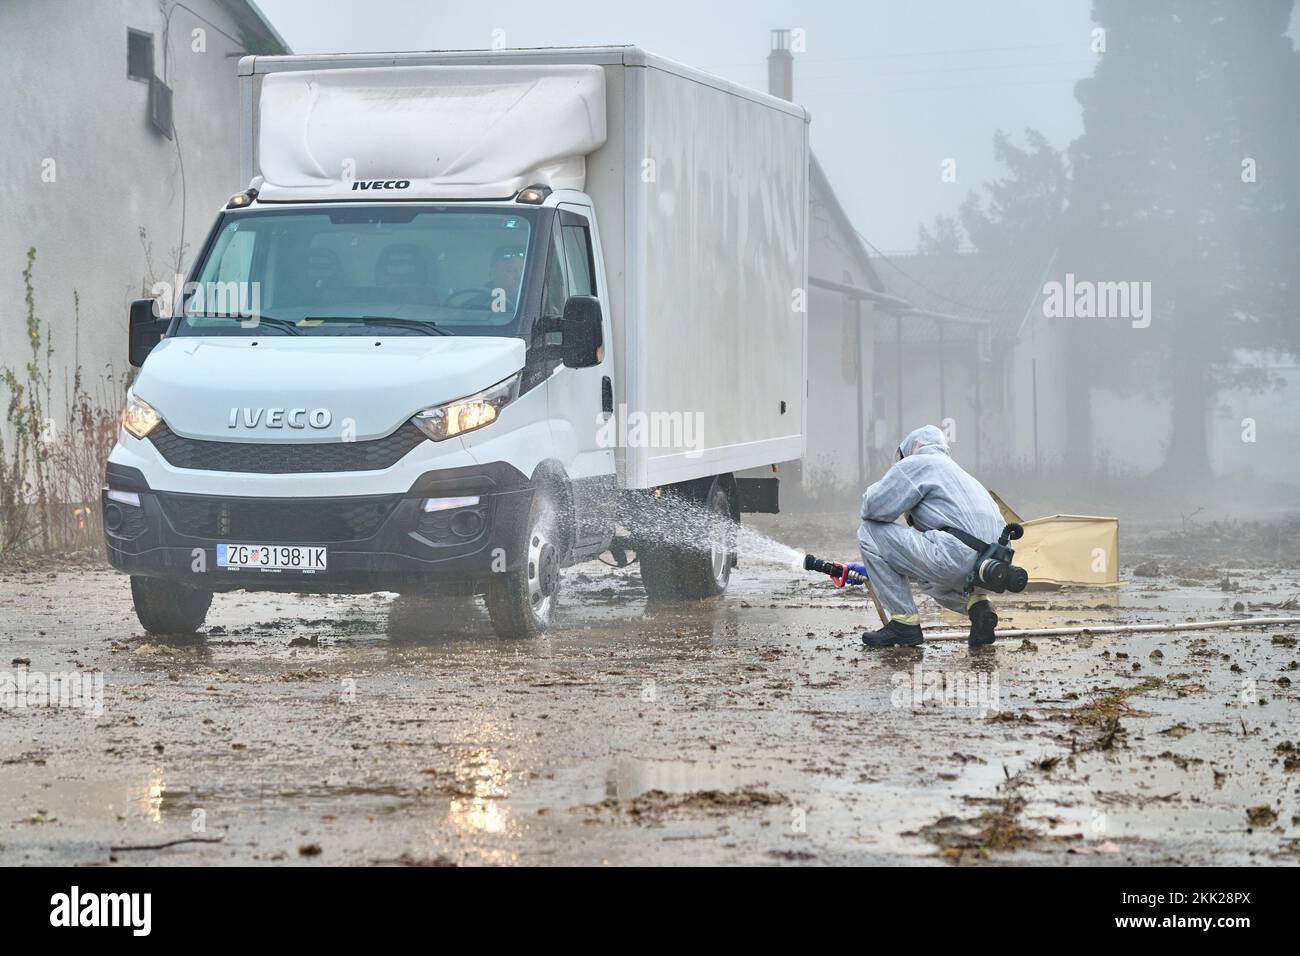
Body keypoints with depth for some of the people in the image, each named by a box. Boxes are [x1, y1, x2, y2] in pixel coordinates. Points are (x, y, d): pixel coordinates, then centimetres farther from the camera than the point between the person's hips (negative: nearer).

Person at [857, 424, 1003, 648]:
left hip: (957, 558, -9)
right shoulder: (958, 470, 32)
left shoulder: (915, 464, 5)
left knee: (870, 533, 4)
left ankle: (904, 622, 3)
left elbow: (874, 507, -3)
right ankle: (975, 602, 10)